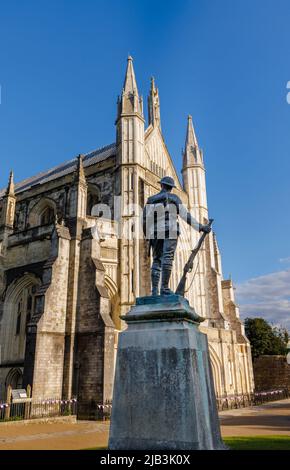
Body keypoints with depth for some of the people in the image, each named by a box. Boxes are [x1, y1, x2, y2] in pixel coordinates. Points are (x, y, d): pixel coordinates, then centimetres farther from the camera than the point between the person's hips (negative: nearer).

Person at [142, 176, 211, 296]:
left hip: (156, 233, 3)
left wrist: (148, 236, 20)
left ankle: (154, 290, -5)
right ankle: (164, 288, -19)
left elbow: (145, 220, 10)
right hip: (170, 232, -3)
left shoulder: (151, 200, 14)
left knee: (157, 260, 3)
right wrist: (200, 227, -2)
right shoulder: (174, 198, 5)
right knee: (167, 258, -10)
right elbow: (185, 215, -3)